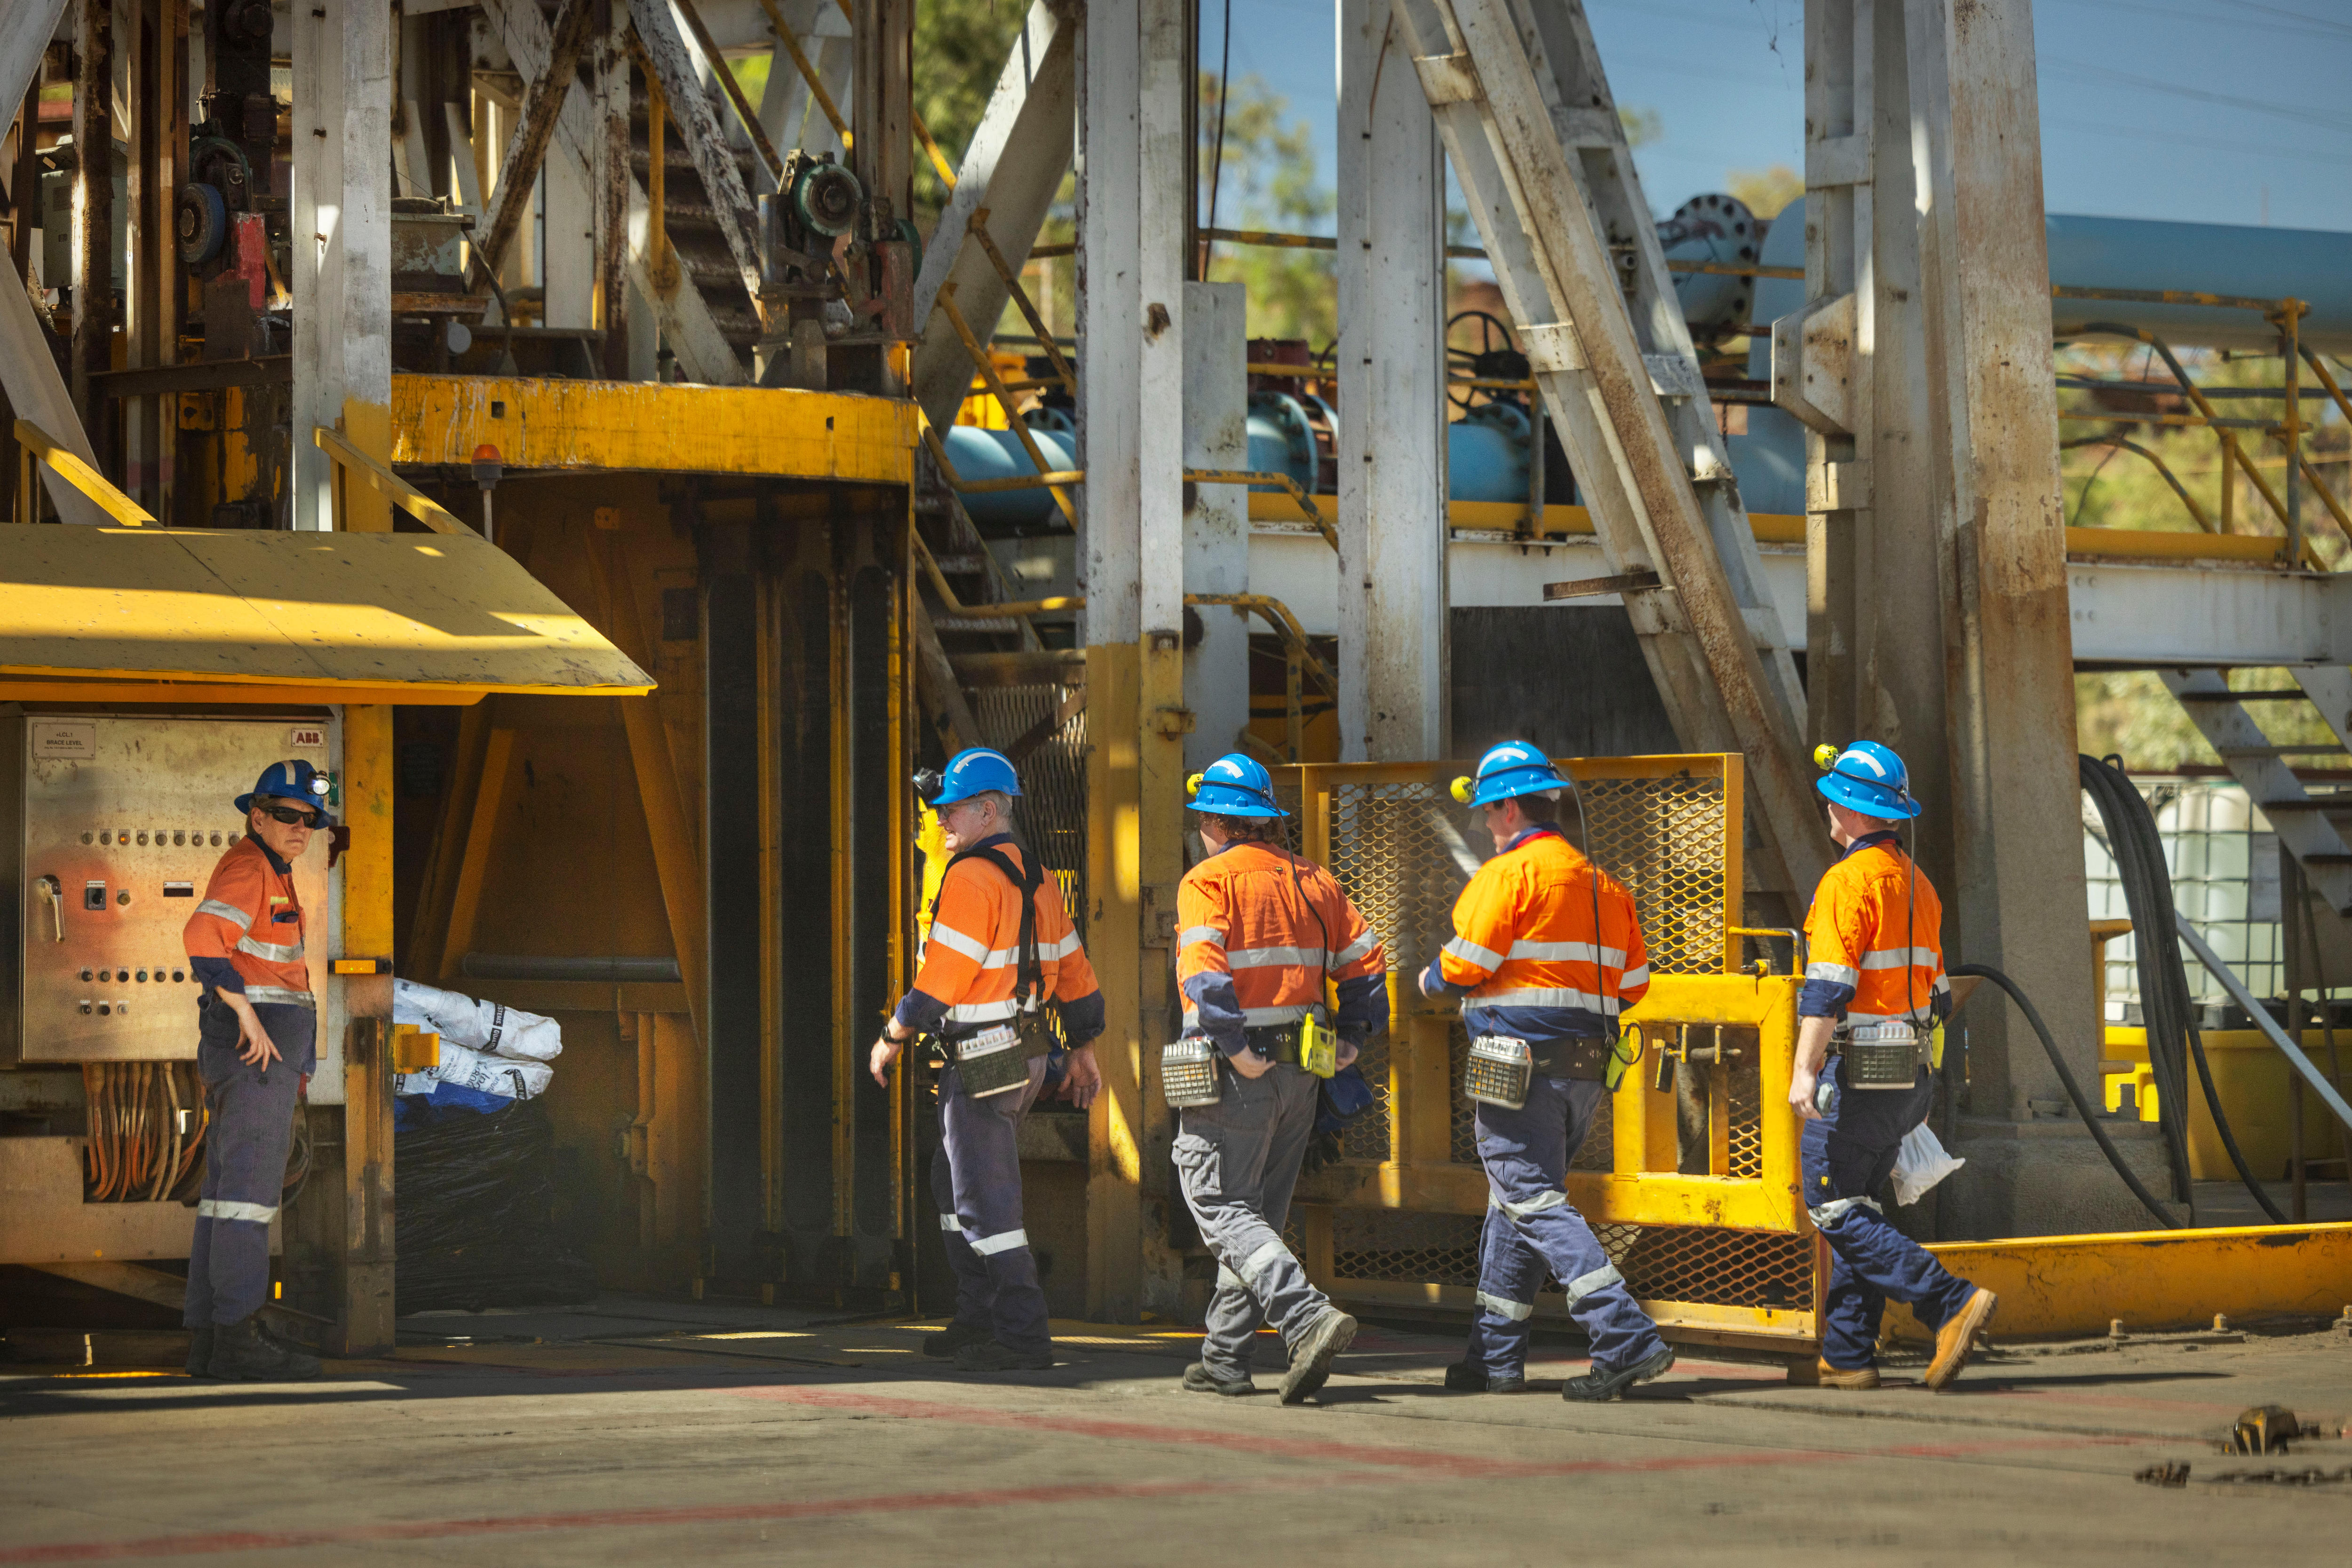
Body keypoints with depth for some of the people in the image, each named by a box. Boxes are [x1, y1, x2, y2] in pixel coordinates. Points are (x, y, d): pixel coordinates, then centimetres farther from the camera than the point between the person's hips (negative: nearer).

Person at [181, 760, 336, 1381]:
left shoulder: (269, 874, 22)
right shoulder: (248, 868, -11)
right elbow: (202, 935, -28)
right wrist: (248, 1014, -24)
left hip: (262, 1047, 10)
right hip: (255, 1045, -10)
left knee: (228, 1186, 7)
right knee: (251, 1184, -12)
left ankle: (207, 1337, 7)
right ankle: (238, 1336, -16)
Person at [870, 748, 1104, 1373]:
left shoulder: (971, 878, -16)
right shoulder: (1036, 879, 13)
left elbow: (939, 979, -19)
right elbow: (1074, 969, 18)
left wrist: (891, 1039, -7)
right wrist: (1083, 1049, 25)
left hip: (981, 1058, -10)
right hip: (1027, 1056, 10)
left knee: (985, 1198, -6)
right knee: (954, 1182, 20)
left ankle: (1025, 1337, -7)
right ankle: (978, 1319, 23)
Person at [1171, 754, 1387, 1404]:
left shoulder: (1208, 880, -8)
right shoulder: (1312, 880, 13)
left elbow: (1206, 969, -23)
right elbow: (1367, 960, 11)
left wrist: (1236, 1046, -22)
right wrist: (1354, 1035, 11)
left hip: (1236, 1074, -7)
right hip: (1300, 1076, 7)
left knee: (1221, 1207, -5)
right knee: (1257, 1212, 14)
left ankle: (1308, 1316, -24)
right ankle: (1225, 1360, 15)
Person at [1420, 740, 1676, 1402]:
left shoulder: (1511, 872, -9)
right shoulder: (1601, 883, 16)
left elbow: (1466, 966, -12)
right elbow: (1631, 985, 16)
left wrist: (1432, 979, 9)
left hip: (1521, 1061, -9)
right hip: (1586, 1069, 9)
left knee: (1535, 1202, -10)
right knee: (1515, 1202, 17)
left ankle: (1627, 1340, -23)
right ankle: (1496, 1357, 19)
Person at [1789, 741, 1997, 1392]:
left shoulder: (1848, 881, -13)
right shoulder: (1918, 884, 15)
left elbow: (1828, 988, -22)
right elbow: (1936, 993, 20)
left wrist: (1804, 1070, -26)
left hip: (1855, 1070, -9)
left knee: (1835, 1208, -5)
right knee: (1858, 1204, 14)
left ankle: (1951, 1303, -17)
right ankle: (1847, 1357, 12)